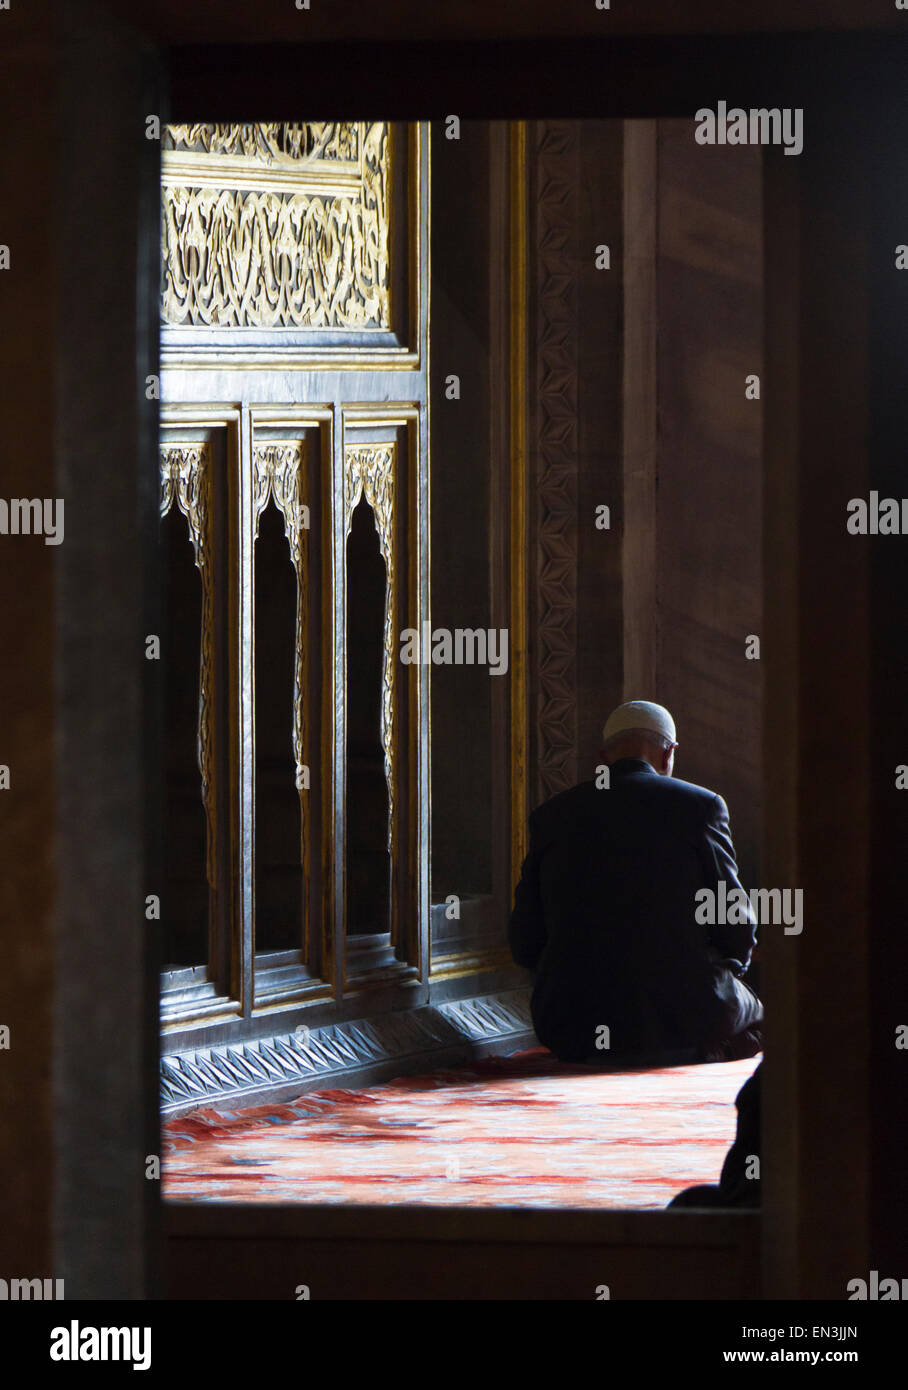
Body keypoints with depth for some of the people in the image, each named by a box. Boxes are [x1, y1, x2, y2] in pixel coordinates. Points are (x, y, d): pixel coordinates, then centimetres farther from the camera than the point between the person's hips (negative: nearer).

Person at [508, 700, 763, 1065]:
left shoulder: (551, 815, 5)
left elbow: (524, 942, 6)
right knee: (752, 1013, 29)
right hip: (681, 1018, -3)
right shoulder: (700, 806, -3)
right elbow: (737, 930, -1)